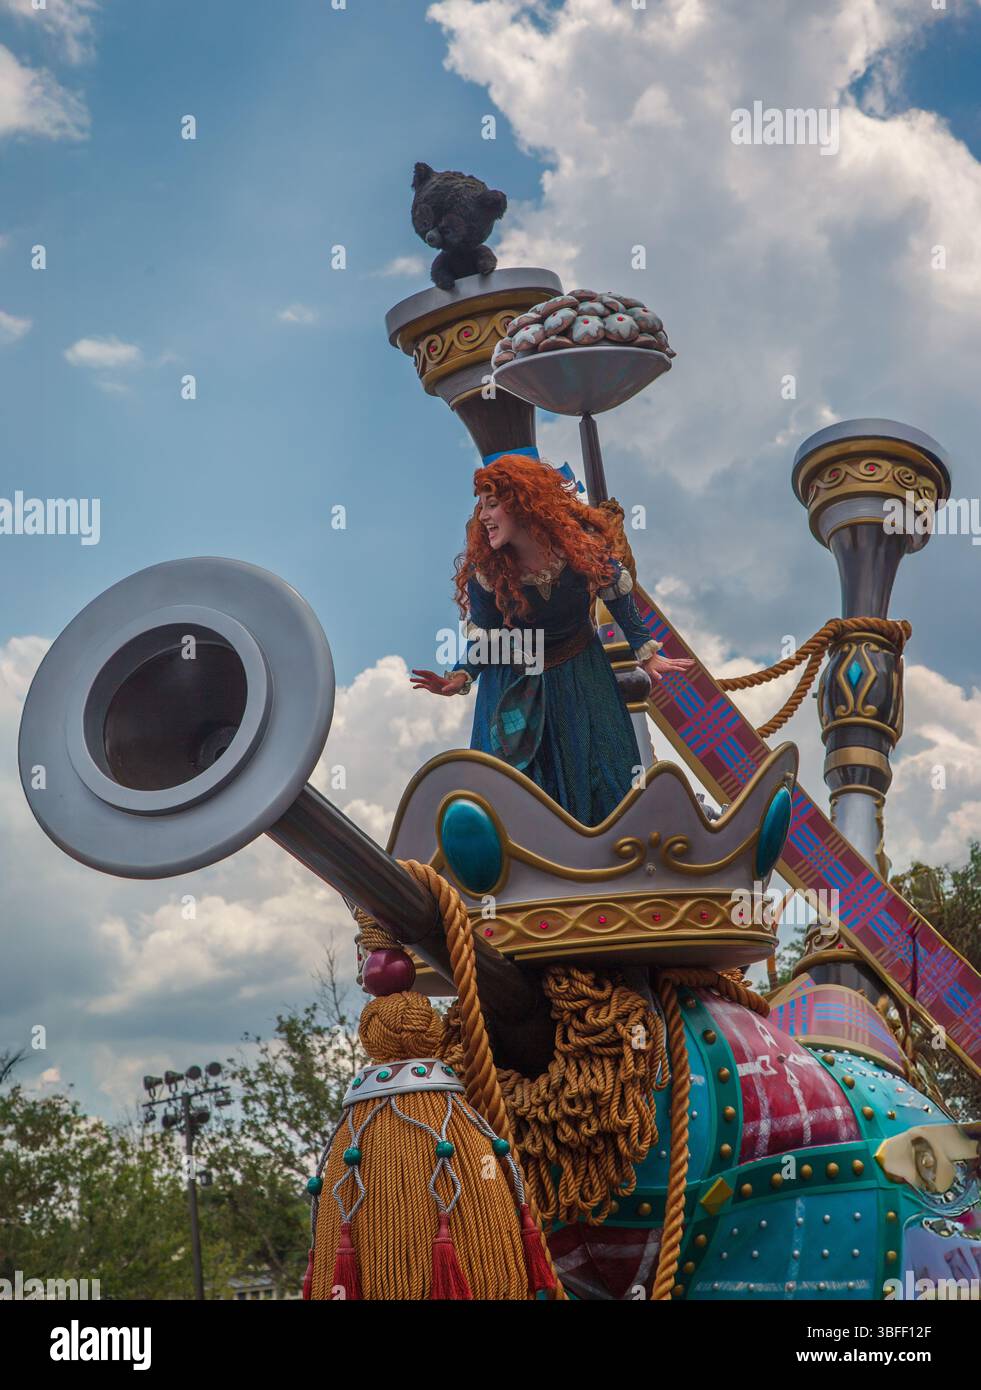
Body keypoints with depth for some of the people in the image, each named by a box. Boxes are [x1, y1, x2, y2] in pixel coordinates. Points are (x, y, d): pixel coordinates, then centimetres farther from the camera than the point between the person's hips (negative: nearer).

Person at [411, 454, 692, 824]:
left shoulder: (581, 542, -21)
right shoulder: (484, 568, -22)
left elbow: (617, 596, -5)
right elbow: (483, 636, -9)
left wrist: (647, 654, -1)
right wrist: (461, 677, -26)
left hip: (580, 674, 1)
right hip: (515, 688, -1)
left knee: (595, 776, 12)